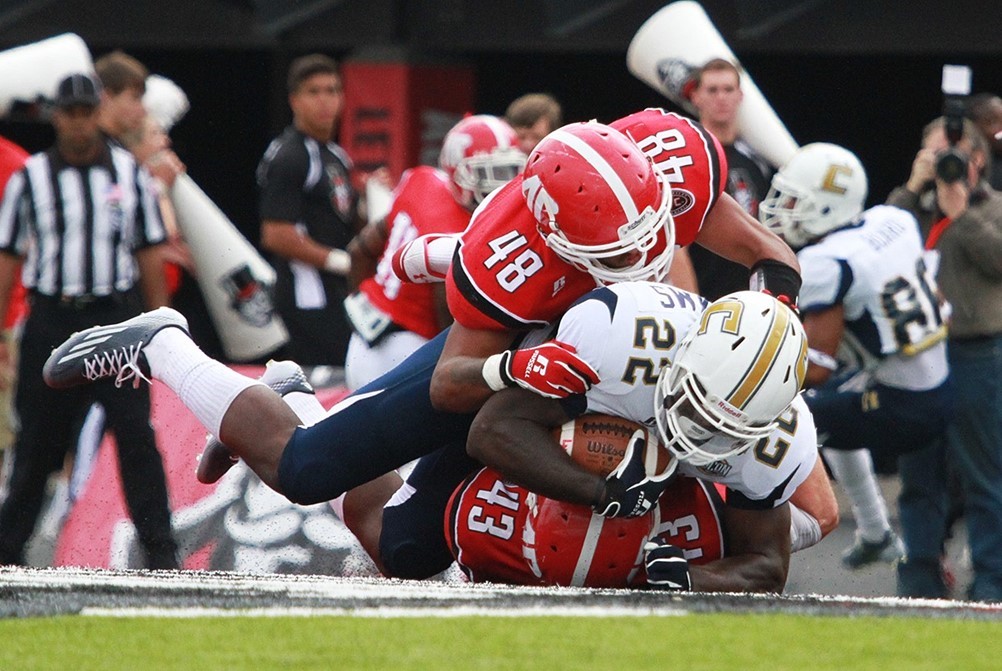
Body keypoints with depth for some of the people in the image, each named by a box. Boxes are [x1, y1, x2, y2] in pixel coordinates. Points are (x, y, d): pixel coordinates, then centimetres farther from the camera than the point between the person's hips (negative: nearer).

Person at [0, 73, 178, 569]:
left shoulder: (128, 173, 8)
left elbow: (149, 252, 11)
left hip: (116, 321, 0)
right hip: (51, 319, 0)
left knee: (136, 433, -9)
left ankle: (159, 550, -9)